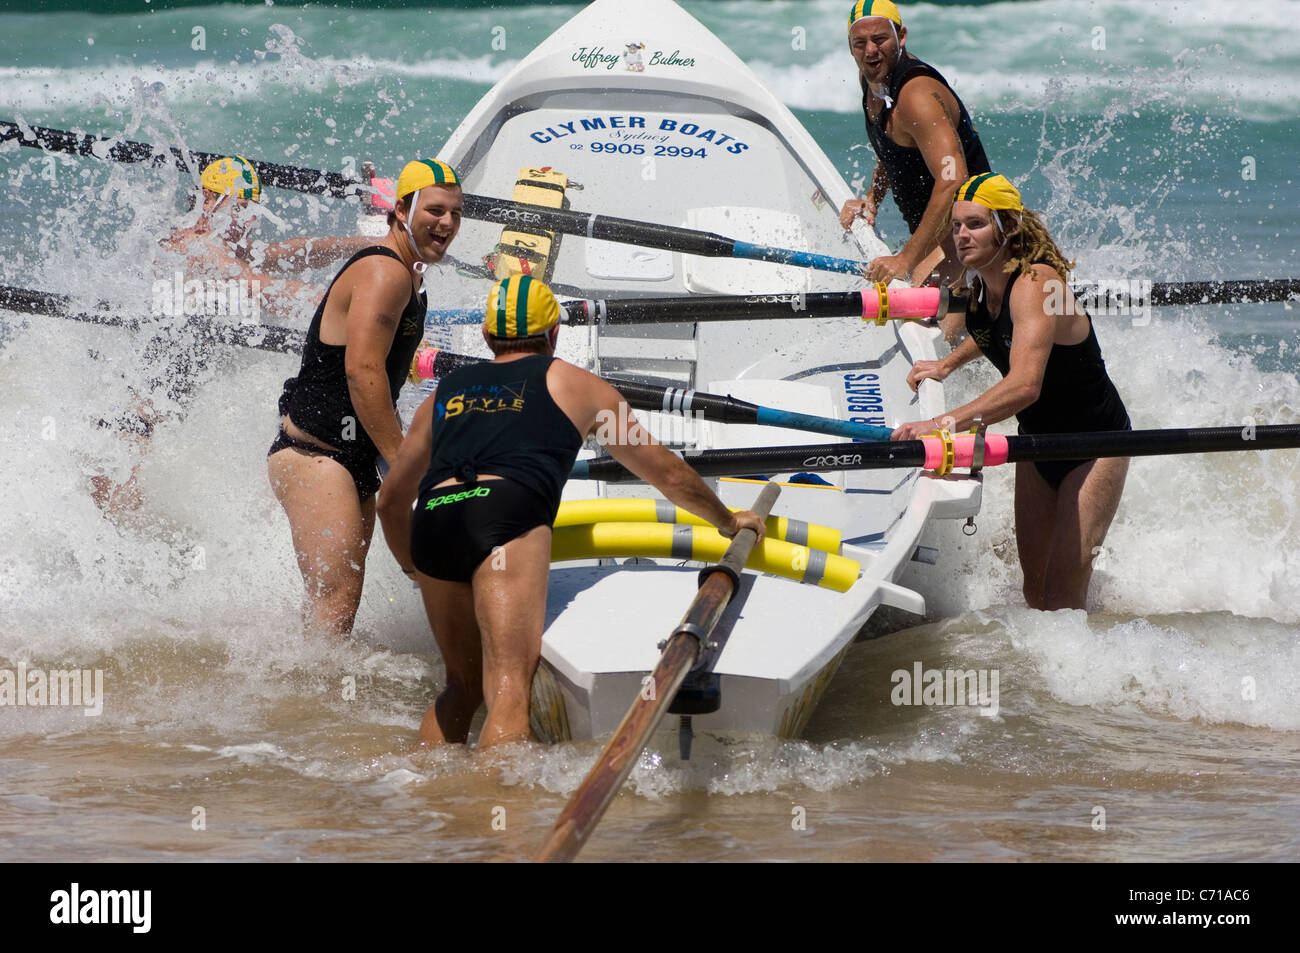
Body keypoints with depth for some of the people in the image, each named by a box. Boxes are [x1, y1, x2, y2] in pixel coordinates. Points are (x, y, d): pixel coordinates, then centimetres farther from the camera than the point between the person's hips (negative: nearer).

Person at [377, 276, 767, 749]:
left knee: (462, 687, 19)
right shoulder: (575, 385, 25)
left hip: (431, 520, 4)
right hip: (507, 515, -4)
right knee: (510, 692, -15)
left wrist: (419, 572, 57)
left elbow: (391, 502, 41)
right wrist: (728, 521, 50)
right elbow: (668, 474, 33)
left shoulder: (444, 392, 33)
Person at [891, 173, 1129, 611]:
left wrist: (944, 423, -52)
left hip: (1095, 443, -8)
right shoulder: (980, 286, -6)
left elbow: (1025, 386, -45)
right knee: (1034, 591, 9)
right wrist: (949, 363, 9)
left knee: (1062, 598, -13)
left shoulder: (1036, 284, -31)